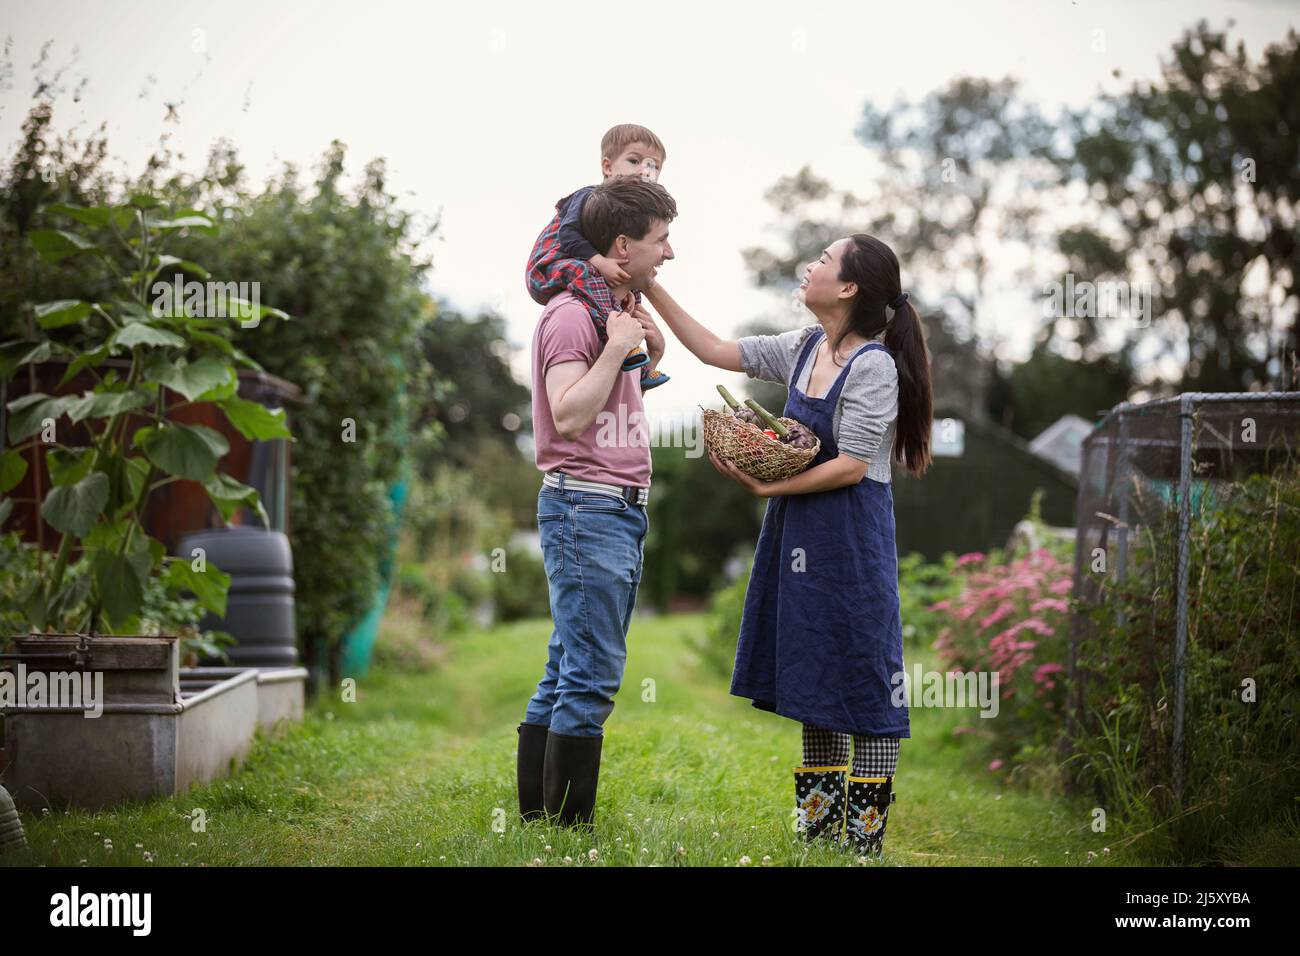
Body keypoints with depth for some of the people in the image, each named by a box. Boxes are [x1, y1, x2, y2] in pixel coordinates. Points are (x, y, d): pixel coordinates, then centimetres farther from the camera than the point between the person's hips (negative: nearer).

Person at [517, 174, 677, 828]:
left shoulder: (619, 312, 17)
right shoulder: (572, 314, -12)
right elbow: (569, 415, -22)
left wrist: (650, 354, 13)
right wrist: (616, 347, -19)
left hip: (619, 510, 10)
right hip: (585, 506, -10)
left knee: (570, 670, 11)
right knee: (591, 674, -9)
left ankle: (539, 816, 16)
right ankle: (568, 824, -4)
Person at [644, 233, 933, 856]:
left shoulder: (874, 365, -15)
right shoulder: (805, 348, 9)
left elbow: (852, 466, -18)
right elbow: (716, 351, 14)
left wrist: (766, 487, -19)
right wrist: (652, 290, 10)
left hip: (851, 535, -9)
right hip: (799, 527, 9)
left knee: (863, 677, -1)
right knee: (812, 675, 13)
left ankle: (865, 839, 6)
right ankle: (819, 828, 23)